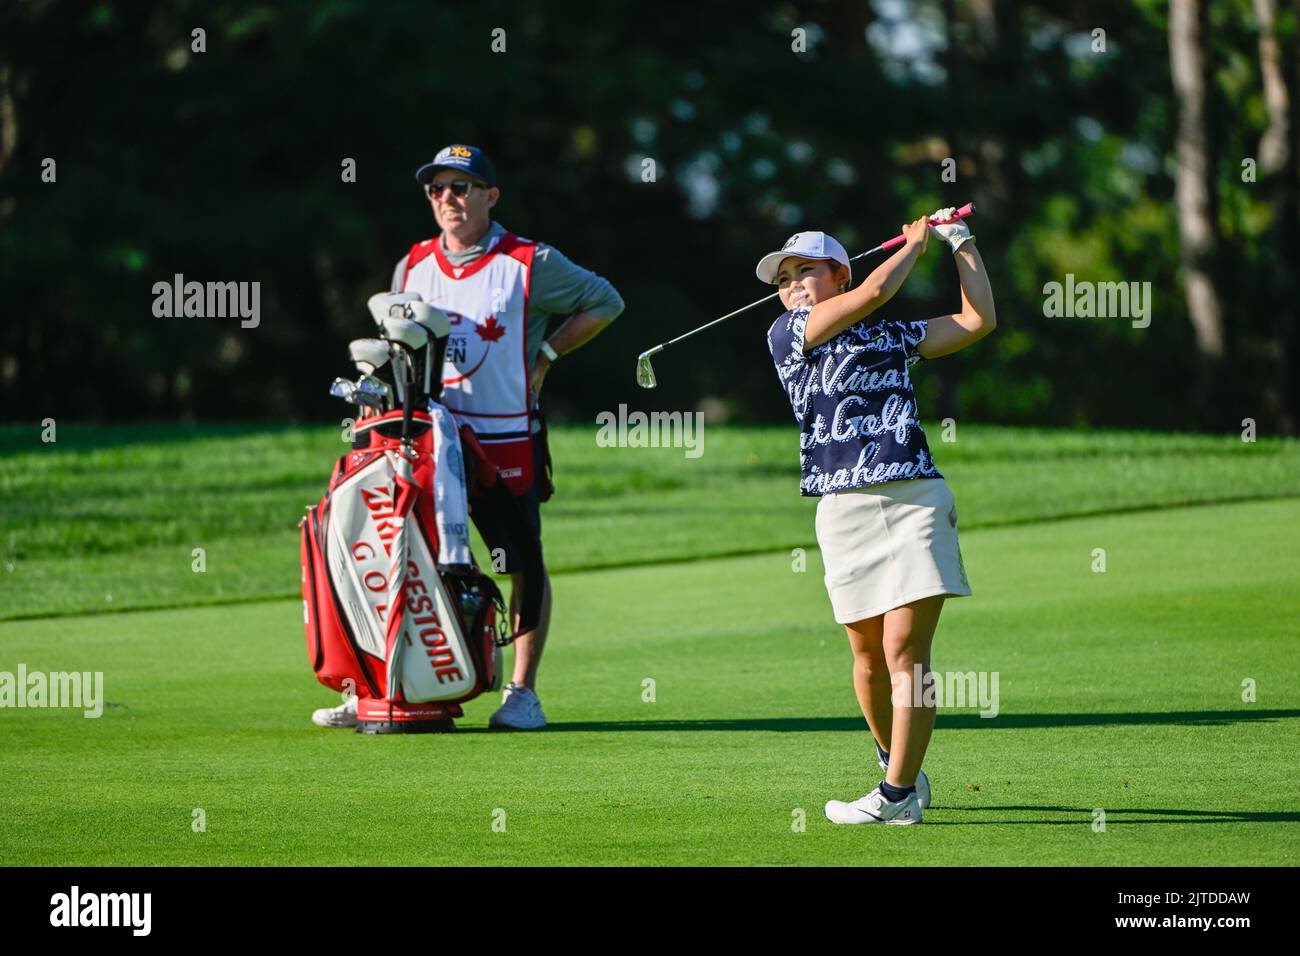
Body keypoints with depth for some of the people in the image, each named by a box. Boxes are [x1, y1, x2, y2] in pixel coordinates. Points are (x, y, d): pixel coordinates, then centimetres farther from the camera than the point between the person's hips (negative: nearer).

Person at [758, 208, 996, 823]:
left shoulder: (893, 336, 17)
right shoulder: (786, 334, 7)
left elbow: (978, 320, 17)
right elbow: (874, 291, -2)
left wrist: (960, 241, 18)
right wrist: (915, 242, 12)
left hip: (915, 500, 0)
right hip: (843, 511, 0)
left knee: (905, 651, -10)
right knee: (869, 654, 5)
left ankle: (898, 794, -9)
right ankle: (901, 769, 26)